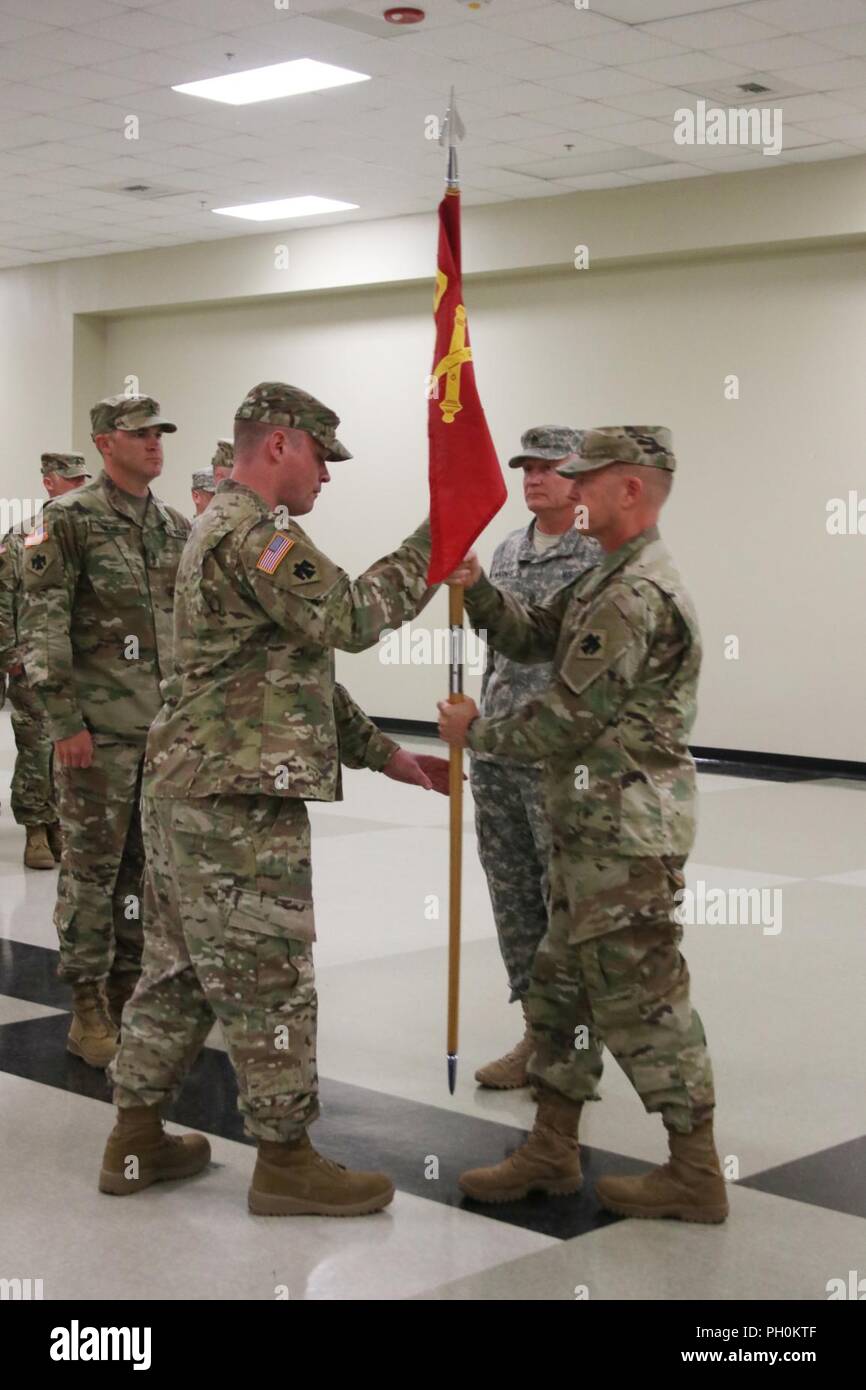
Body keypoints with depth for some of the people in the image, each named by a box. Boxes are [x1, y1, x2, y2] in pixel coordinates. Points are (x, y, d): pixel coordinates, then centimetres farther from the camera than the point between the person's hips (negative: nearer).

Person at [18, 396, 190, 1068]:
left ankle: (128, 987, 22)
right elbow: (43, 626, -10)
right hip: (100, 727, -5)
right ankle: (89, 1006, 10)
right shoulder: (70, 519, -6)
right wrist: (64, 718, -15)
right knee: (93, 864, 1)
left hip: (169, 725, 6)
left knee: (145, 863, 11)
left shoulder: (177, 527, 12)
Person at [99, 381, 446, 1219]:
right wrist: (432, 544, -7)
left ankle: (136, 1140, 23)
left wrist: (384, 755, 18)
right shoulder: (254, 532, -14)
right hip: (239, 802, -11)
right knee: (269, 981, -1)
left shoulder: (223, 529, 21)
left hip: (188, 787, 11)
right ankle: (285, 1162, 9)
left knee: (180, 969, 15)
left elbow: (300, 669, 21)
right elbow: (350, 620, -18)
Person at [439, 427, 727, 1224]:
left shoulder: (638, 596, -20)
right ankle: (552, 1152, 25)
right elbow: (534, 637, 16)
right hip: (593, 830, 10)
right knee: (563, 983, 15)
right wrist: (473, 587, 0)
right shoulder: (611, 581, 14)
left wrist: (475, 732, -5)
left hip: (627, 834, -10)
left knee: (642, 1000, -2)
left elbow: (566, 722, -19)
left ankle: (696, 1176, 9)